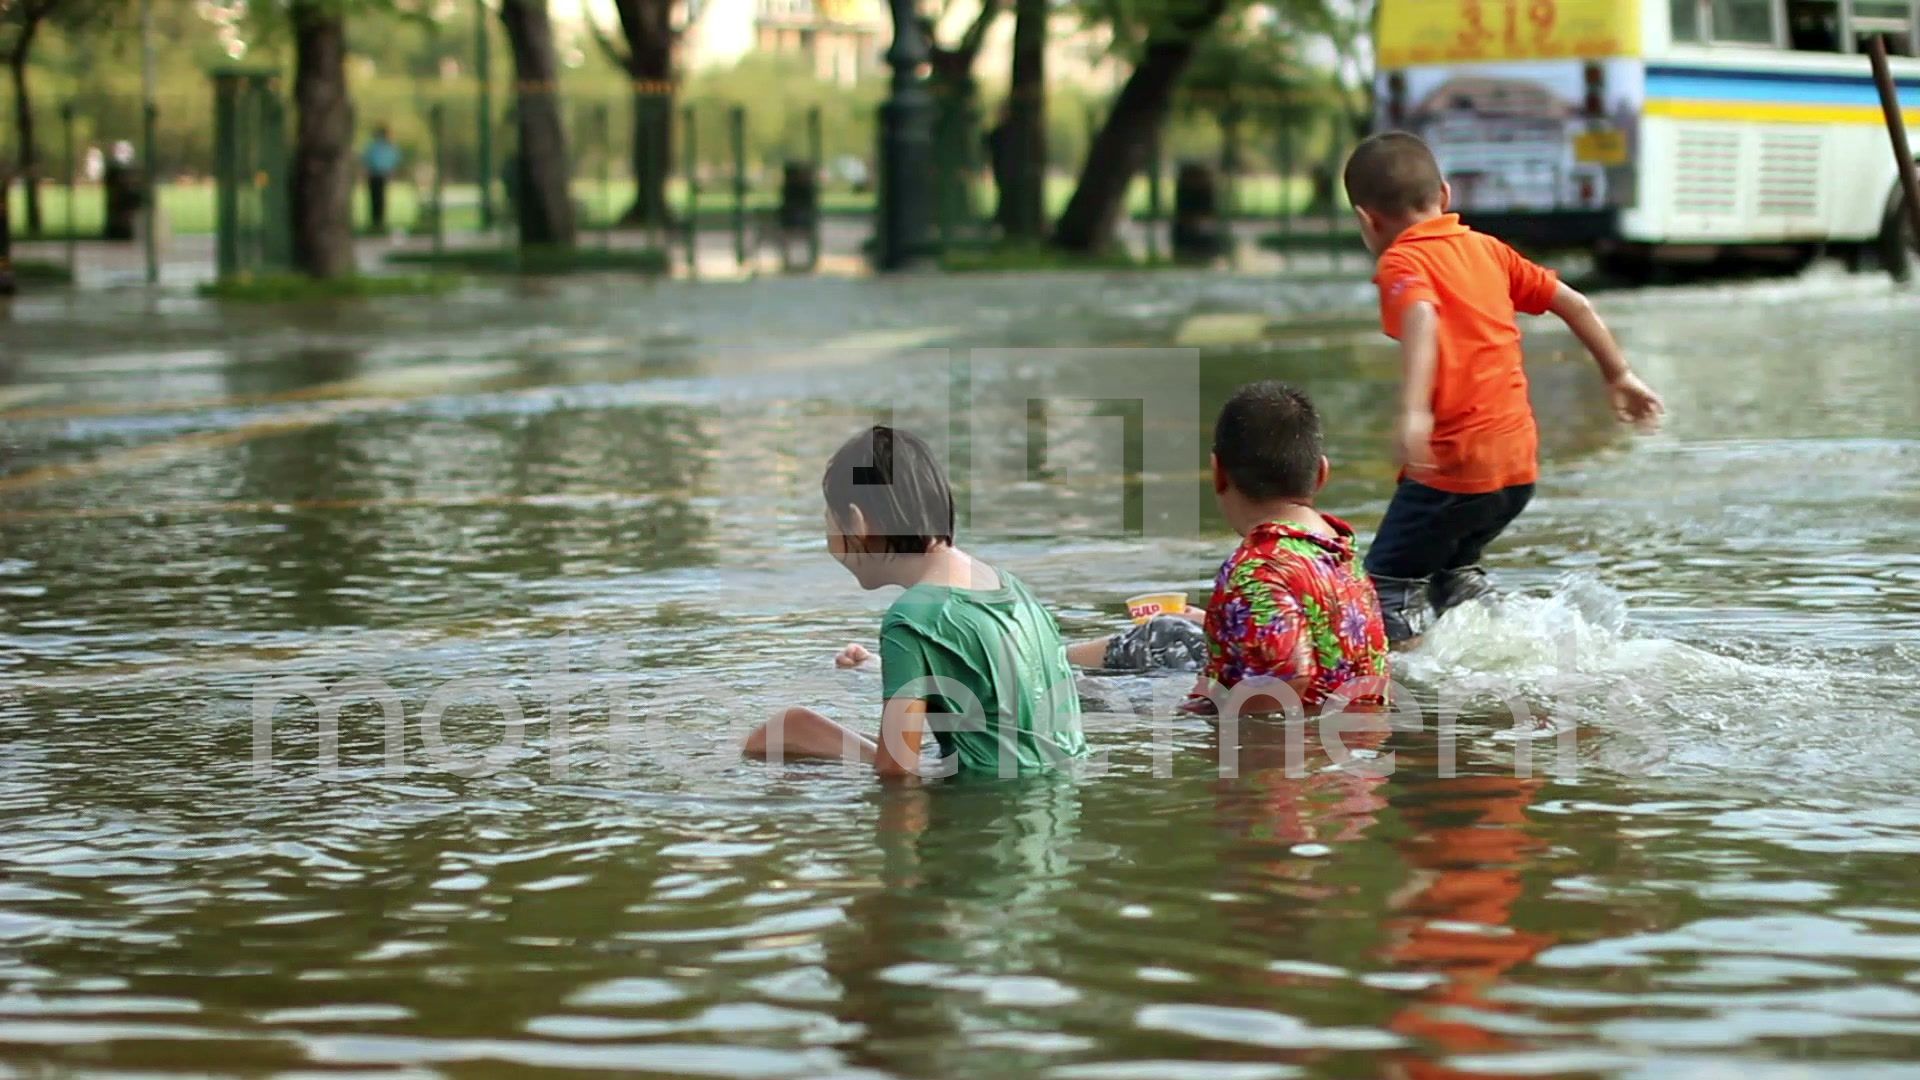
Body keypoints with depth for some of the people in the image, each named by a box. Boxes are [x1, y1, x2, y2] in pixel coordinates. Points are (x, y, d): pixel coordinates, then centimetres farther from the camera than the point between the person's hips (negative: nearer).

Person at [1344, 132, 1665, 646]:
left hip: (1455, 465, -7)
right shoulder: (1485, 248, 14)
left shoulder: (1401, 263, -6)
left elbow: (1422, 320, -28)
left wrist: (1414, 410, -41)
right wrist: (1619, 376, 28)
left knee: (1390, 583, 5)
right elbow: (1572, 303, 17)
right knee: (1451, 570, 28)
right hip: (1520, 463, 7)